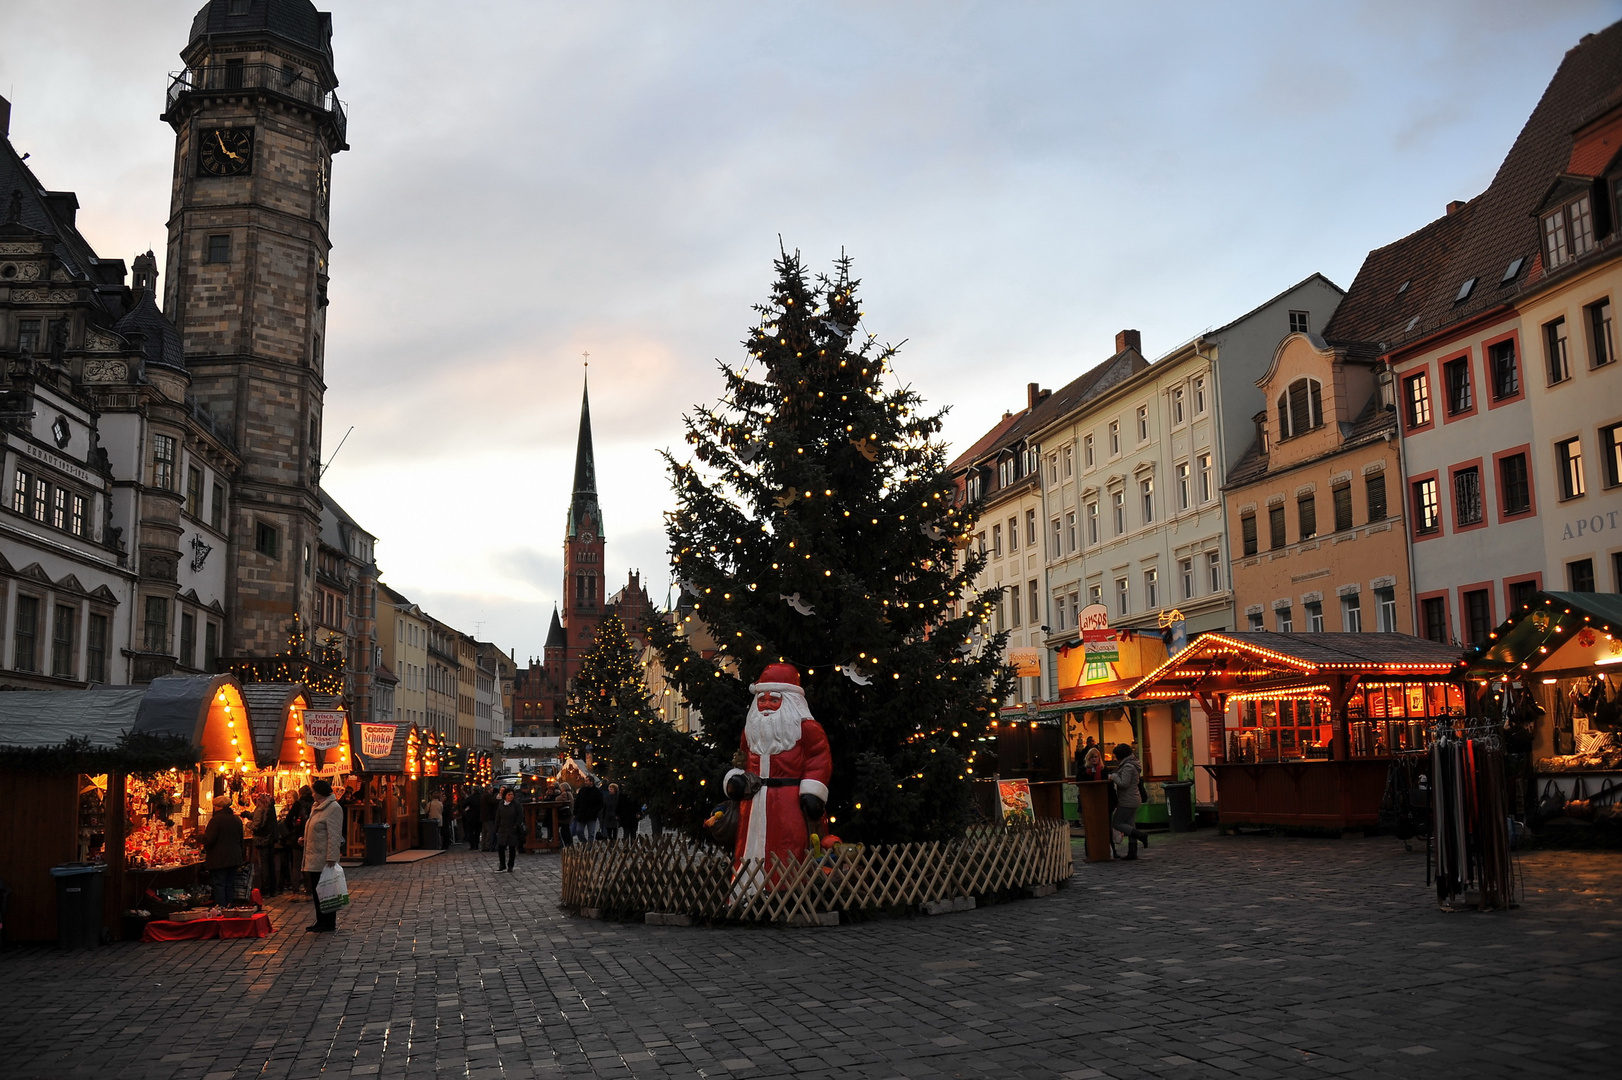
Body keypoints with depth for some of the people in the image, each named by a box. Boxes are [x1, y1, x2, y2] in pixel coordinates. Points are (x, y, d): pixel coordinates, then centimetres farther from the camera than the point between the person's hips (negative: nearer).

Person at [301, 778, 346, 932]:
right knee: (316, 890, 14)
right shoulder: (316, 808, 16)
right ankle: (320, 921, 24)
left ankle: (329, 924, 5)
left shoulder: (333, 808, -14)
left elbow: (334, 836, -20)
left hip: (324, 859, -9)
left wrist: (331, 858, -24)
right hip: (314, 859, 10)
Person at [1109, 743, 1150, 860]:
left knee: (1117, 823, -4)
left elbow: (1124, 783, -22)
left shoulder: (1127, 767, -16)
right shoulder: (1133, 765, 16)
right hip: (1134, 800, 10)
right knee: (1130, 826, 10)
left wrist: (1114, 776, -10)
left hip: (1127, 801, -10)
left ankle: (1141, 835, -11)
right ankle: (1132, 853, 10)